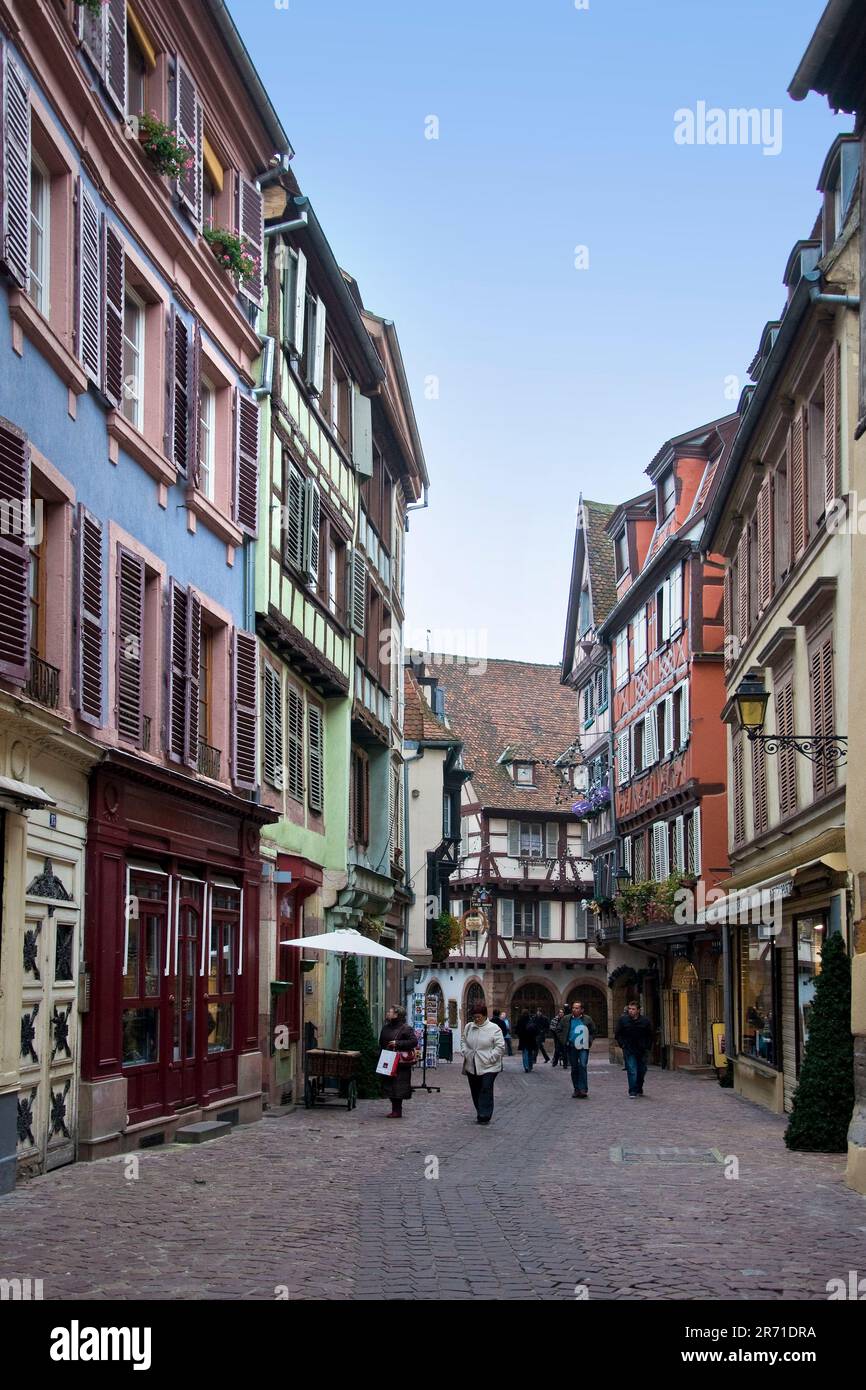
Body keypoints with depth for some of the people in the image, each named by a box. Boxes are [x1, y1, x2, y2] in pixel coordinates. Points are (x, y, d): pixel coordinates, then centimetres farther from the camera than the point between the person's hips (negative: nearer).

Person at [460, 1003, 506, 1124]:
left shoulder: (494, 1029, -8)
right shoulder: (469, 1027, 9)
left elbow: (500, 1046, -10)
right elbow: (464, 1042, 21)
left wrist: (489, 1058, -15)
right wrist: (465, 1052, 3)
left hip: (488, 1067, -5)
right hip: (471, 1066, 5)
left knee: (486, 1090, -12)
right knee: (475, 1091, 10)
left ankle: (485, 1116, -10)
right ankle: (480, 1113, 23)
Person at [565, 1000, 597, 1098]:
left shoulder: (587, 1019, 2)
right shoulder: (567, 1019, 5)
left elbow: (593, 1032, 9)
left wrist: (589, 1042, -5)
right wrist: (565, 1042, 2)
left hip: (583, 1047, -3)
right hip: (572, 1047, 3)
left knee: (583, 1066, -16)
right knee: (574, 1068, 7)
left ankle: (583, 1089, -15)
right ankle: (576, 1089, 15)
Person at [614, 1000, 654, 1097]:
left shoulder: (645, 1021, 0)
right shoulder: (622, 1020, -2)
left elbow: (650, 1036, 10)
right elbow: (618, 1034, 5)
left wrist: (647, 1047, 1)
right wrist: (622, 1045, -5)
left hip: (642, 1050, 2)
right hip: (629, 1050, -2)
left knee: (642, 1071, 12)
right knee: (632, 1071, -11)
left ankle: (639, 1089, 31)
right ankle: (632, 1092, -10)